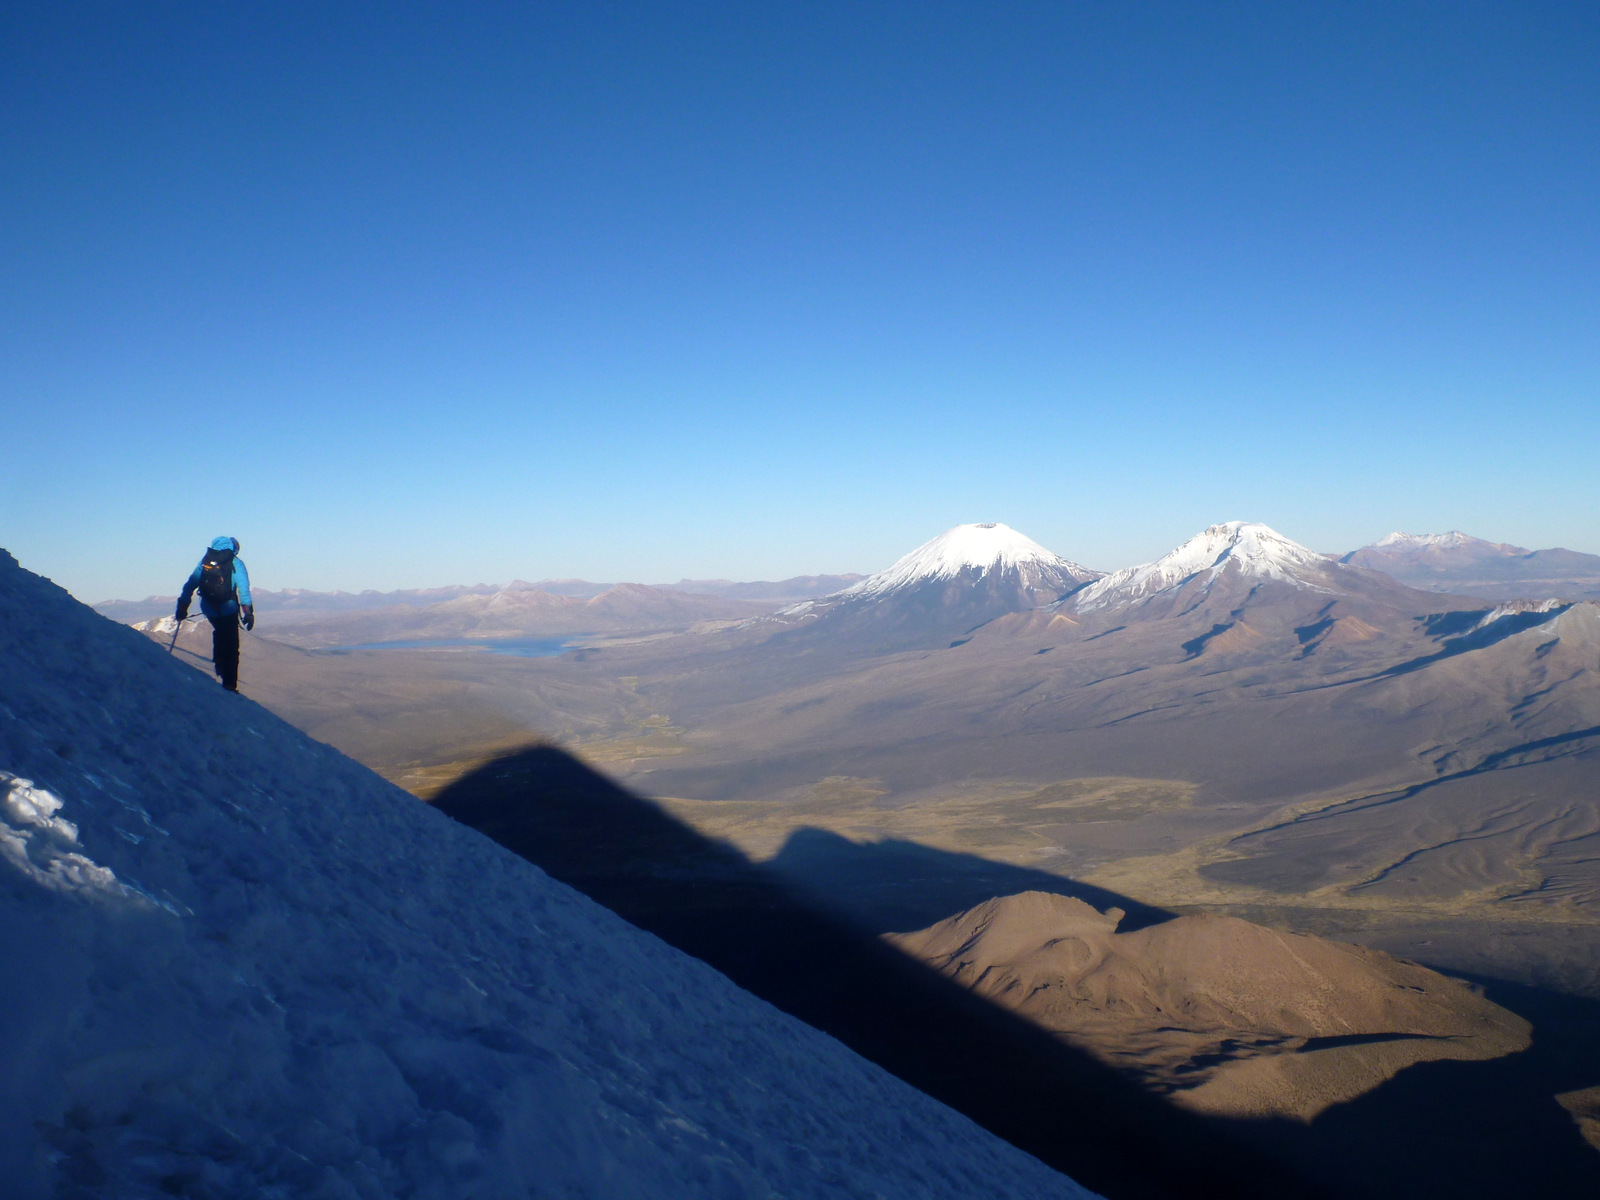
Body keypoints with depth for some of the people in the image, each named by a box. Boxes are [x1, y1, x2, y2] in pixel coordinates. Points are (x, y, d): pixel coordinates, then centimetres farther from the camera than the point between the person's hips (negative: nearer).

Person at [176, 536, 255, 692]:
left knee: (219, 632, 35)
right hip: (228, 610, -4)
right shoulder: (235, 563, -2)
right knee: (231, 647, 3)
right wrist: (248, 611, -13)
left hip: (209, 610, 4)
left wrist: (182, 607, 11)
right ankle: (229, 684, -1)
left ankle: (219, 662, 25)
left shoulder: (204, 562, 10)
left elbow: (190, 584, 8)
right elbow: (243, 588, -11)